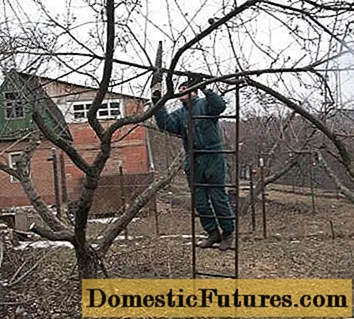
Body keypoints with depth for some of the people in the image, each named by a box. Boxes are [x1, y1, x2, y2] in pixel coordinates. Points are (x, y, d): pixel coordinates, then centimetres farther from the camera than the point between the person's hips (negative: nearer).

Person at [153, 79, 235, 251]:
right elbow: (166, 124, 0)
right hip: (193, 161, 6)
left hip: (213, 158, -6)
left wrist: (206, 90, -25)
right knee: (199, 200, 9)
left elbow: (220, 106, -18)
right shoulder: (179, 114, 17)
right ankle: (213, 233, 23)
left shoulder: (205, 104, 2)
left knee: (218, 196, -1)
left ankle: (228, 233, 13)